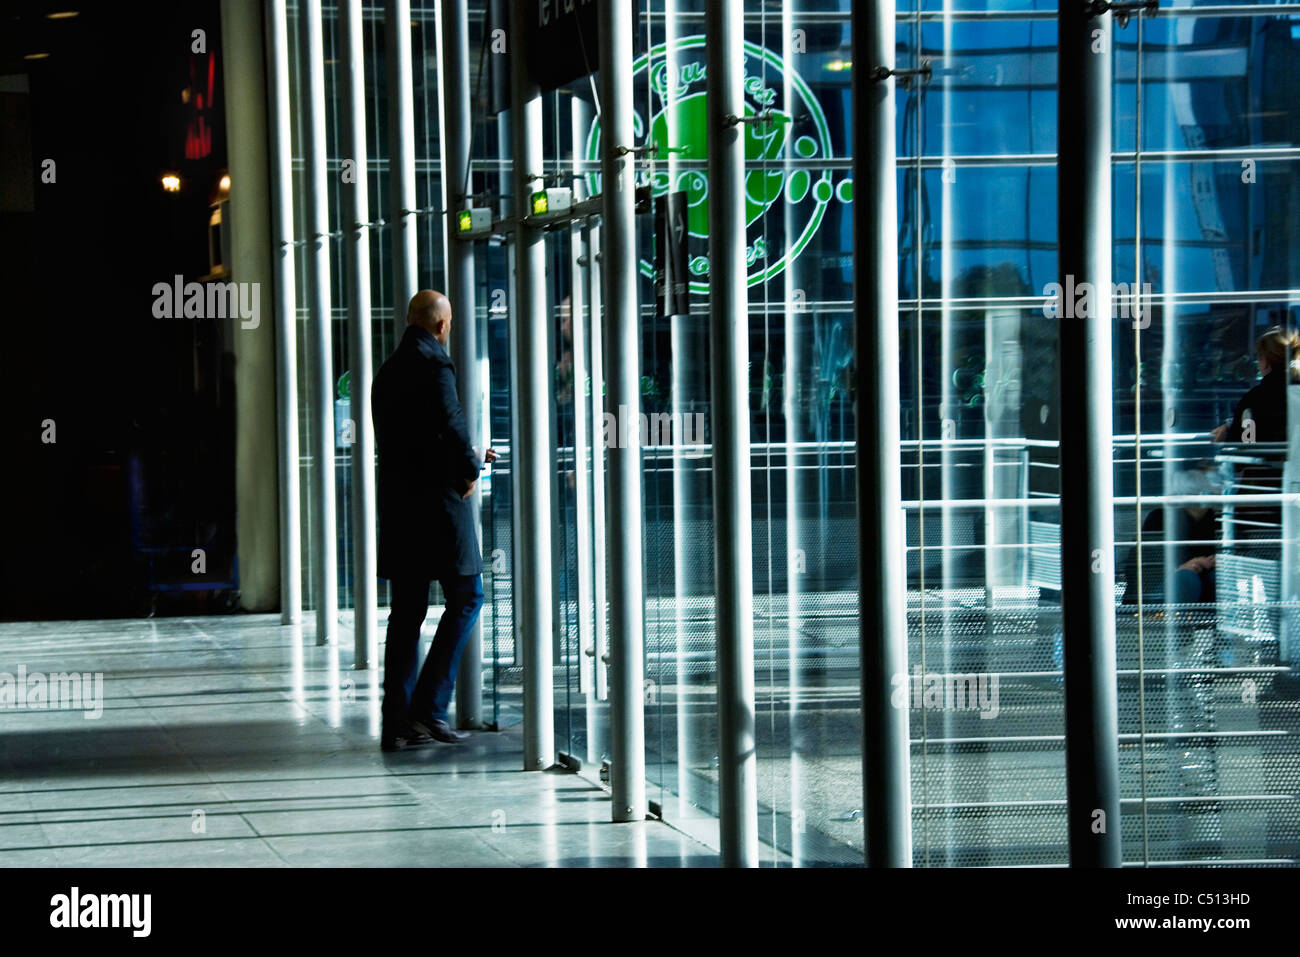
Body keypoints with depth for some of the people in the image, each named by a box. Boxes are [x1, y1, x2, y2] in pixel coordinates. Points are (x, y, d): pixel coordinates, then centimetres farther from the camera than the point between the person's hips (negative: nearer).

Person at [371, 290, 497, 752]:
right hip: (437, 502, -8)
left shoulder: (388, 371, 16)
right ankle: (429, 707, -5)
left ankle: (397, 722, 7)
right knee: (466, 597, 2)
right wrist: (470, 468, -2)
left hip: (397, 503, 8)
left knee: (406, 610, 9)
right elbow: (450, 425, -21)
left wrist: (466, 456, 24)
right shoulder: (434, 364, -10)